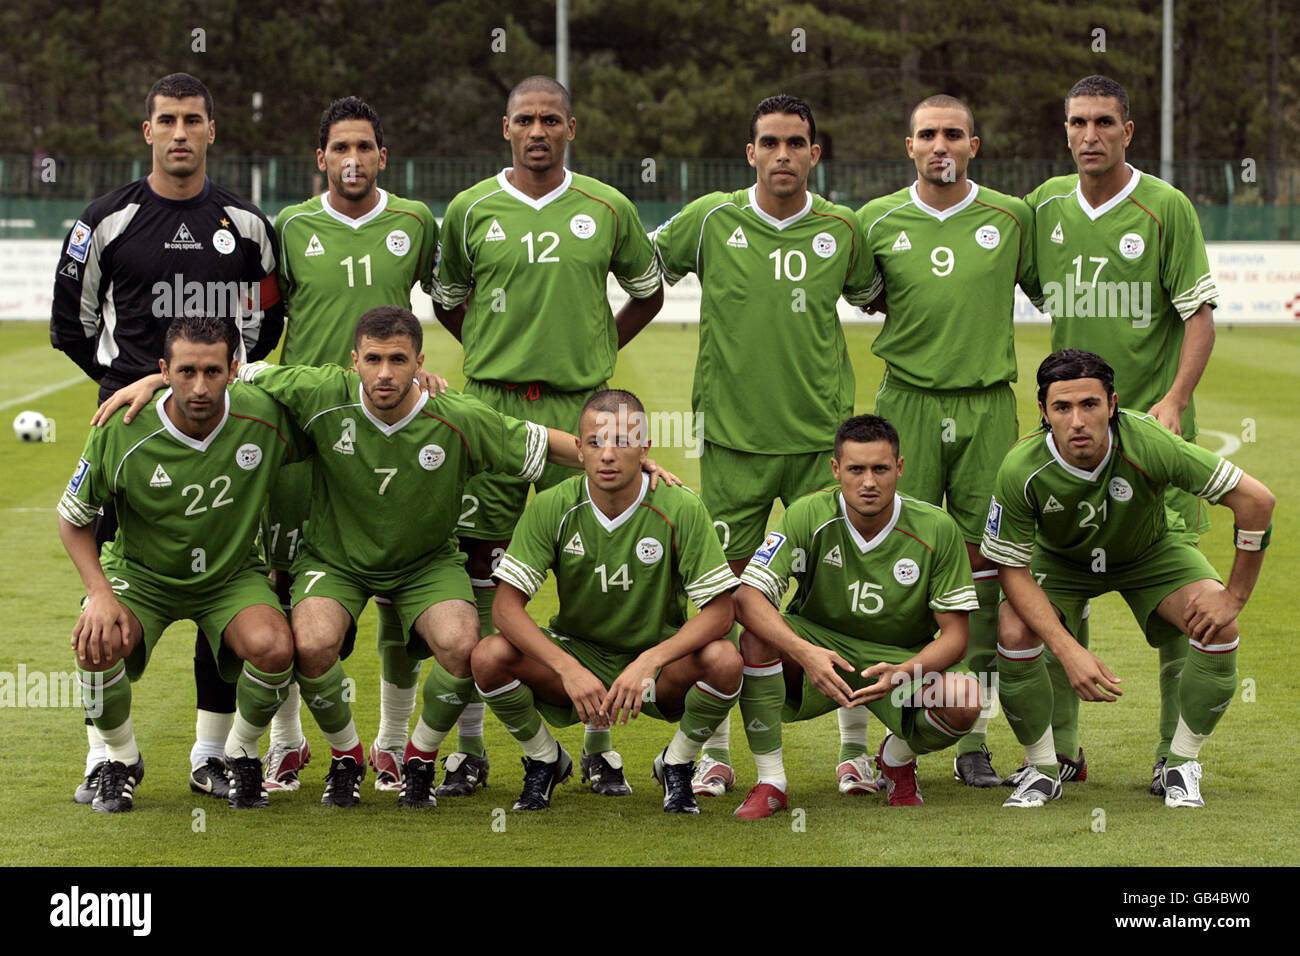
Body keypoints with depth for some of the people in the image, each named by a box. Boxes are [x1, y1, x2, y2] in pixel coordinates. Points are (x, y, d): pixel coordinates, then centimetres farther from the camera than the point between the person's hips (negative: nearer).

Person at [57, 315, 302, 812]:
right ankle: (120, 758, 0)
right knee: (98, 642, -32)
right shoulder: (121, 433, -22)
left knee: (273, 647, -31)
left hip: (232, 575, 1)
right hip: (140, 574, -1)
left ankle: (241, 753, 2)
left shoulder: (266, 417, -19)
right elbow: (72, 517, -6)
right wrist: (100, 593, -18)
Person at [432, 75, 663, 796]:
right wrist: (498, 353, 10)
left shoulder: (607, 209, 6)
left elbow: (647, 292, 20)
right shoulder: (470, 210, 5)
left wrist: (598, 350, 10)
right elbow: (447, 300, 20)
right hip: (490, 405, 0)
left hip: (579, 407, 0)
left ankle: (598, 742, 6)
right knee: (480, 568, 0)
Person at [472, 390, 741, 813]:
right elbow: (506, 606, -16)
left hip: (657, 656, -1)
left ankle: (676, 765, 0)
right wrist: (569, 670, -31)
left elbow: (719, 610, -18)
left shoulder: (680, 509, -17)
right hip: (576, 652, 1)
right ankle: (545, 760, 4)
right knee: (490, 658, -27)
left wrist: (648, 663, -33)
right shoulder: (552, 508, -13)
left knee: (725, 661, -32)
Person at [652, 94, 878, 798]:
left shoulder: (841, 230, 3)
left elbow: (870, 295, 22)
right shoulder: (710, 220, -1)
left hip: (821, 436, 1)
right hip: (732, 436, 0)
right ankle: (716, 752, 13)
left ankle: (854, 749, 5)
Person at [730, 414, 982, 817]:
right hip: (819, 645, 0)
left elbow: (955, 632, -11)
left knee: (964, 700, -30)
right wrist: (805, 653, -39)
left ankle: (897, 759, 6)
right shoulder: (809, 516, -15)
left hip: (903, 659, 0)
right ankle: (770, 782, -17)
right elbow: (747, 597, -22)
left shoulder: (936, 529, -14)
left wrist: (902, 674, -32)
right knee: (757, 638, -32)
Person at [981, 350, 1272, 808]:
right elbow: (1012, 568, -22)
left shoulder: (1146, 443, -37)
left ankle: (1181, 766, -3)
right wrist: (1069, 651, -32)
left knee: (1217, 624, -25)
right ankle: (1042, 769, -2)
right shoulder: (1021, 470, -33)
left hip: (1152, 551, 0)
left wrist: (1234, 595, -24)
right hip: (1060, 559, 0)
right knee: (1013, 632, -27)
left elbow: (1255, 499, -30)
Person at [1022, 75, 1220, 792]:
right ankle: (1061, 750, 13)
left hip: (1152, 428, -4)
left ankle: (1176, 751, 5)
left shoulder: (1165, 208, -5)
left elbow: (1199, 312, -5)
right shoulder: (1045, 206, 7)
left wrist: (1175, 398, -16)